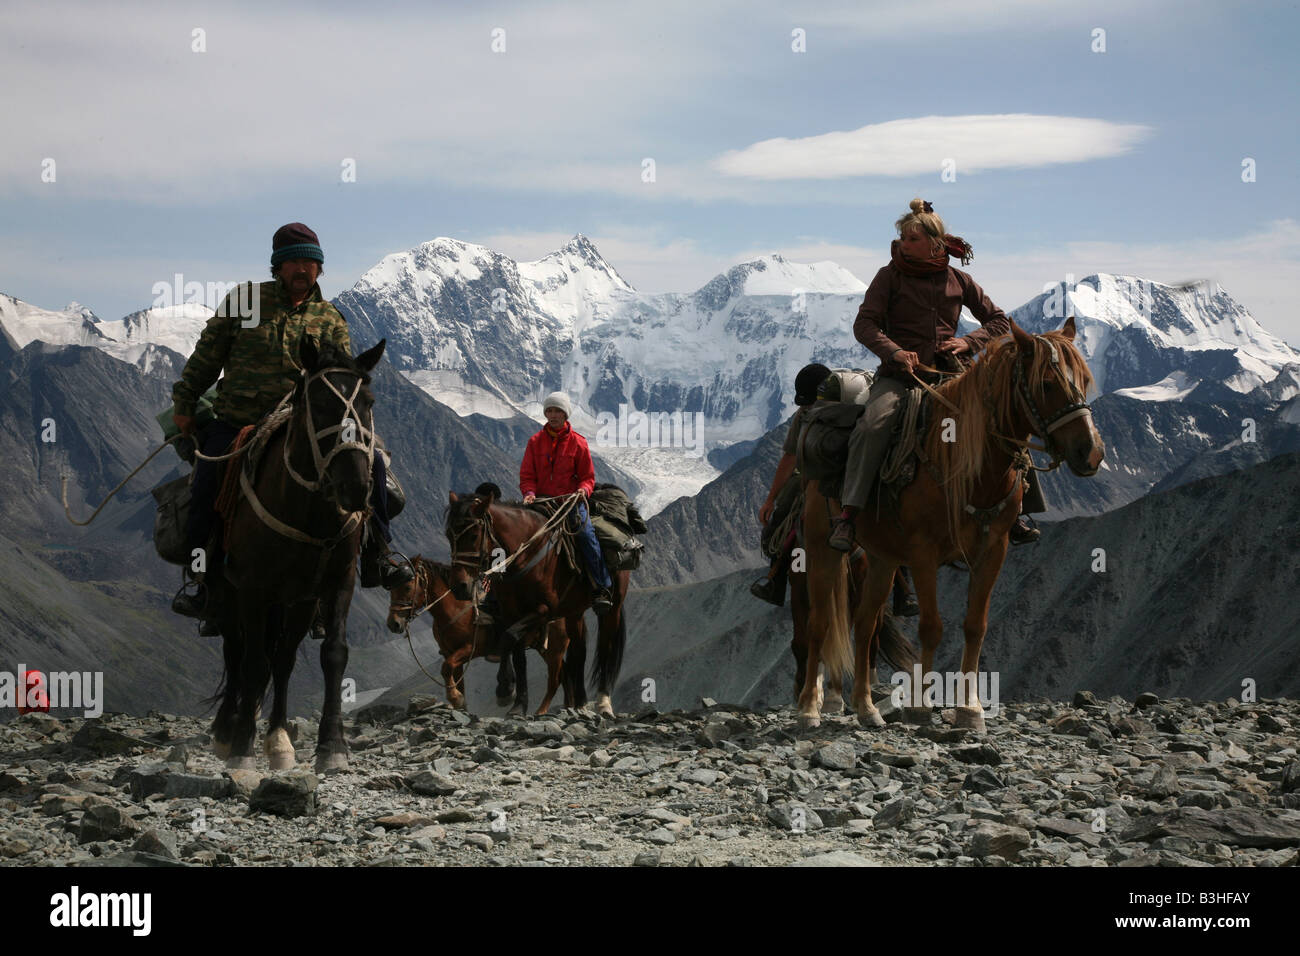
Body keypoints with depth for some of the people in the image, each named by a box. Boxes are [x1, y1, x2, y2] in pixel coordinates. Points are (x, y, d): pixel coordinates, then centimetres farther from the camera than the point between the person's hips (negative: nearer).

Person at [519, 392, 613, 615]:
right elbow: (526, 475, 9)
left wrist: (583, 490, -15)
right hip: (542, 500, 2)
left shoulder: (578, 443, 5)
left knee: (585, 533, -25)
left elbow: (588, 477, 7)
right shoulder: (535, 442, 9)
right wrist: (530, 492, -12)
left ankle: (603, 589, -20)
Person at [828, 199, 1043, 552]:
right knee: (873, 423, -33)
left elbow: (998, 320, 15)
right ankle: (848, 514, -34)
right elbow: (864, 324, -5)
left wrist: (969, 342, -5)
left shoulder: (958, 280, 10)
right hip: (900, 374, -3)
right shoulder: (890, 277, 3)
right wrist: (894, 351, -24)